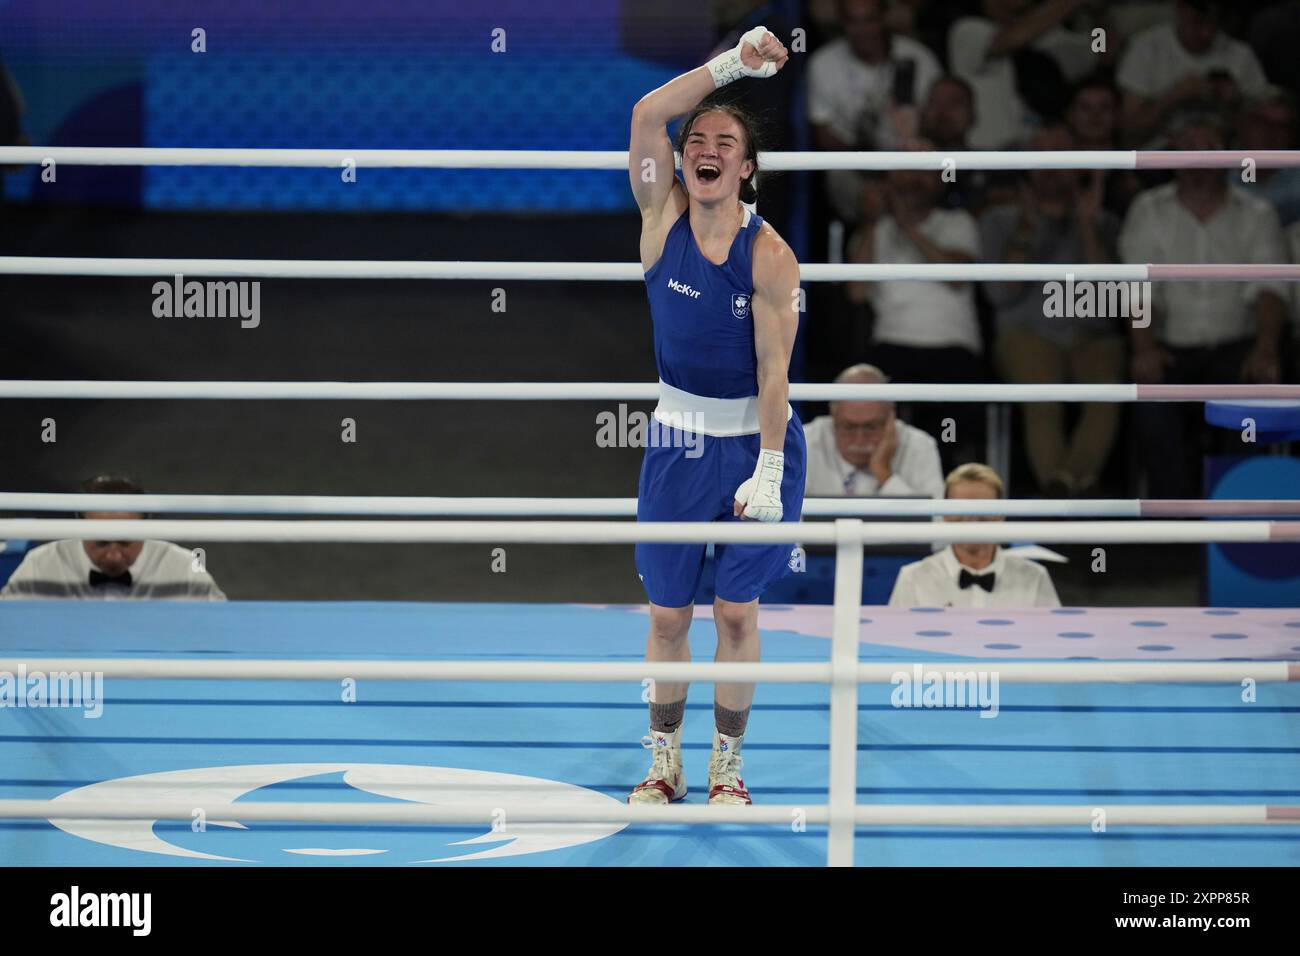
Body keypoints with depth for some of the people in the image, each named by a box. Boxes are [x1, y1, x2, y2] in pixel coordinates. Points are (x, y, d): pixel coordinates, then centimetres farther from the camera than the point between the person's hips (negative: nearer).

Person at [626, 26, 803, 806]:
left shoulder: (769, 256, -14)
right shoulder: (664, 216, -7)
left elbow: (774, 368, -15)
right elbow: (647, 116, -21)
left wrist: (769, 469, -19)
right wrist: (732, 64, -29)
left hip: (755, 441, -2)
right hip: (679, 437, 3)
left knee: (738, 612, 3)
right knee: (668, 615, 7)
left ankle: (728, 767, 16)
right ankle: (665, 764, 19)